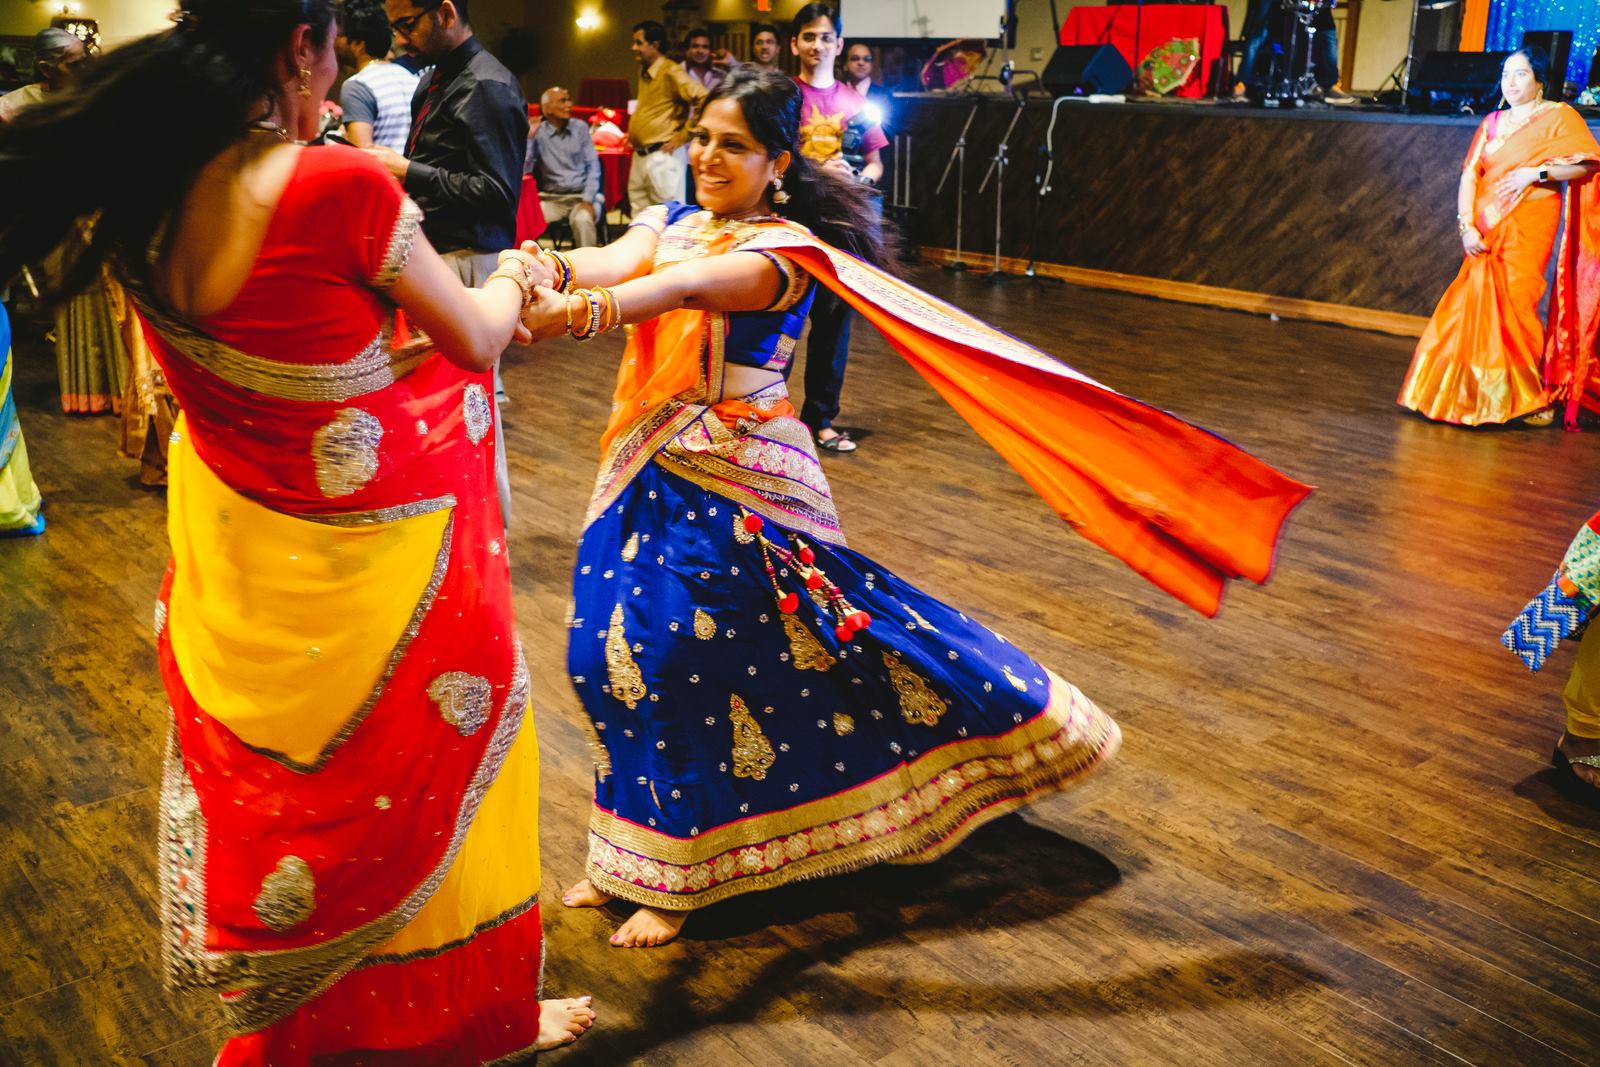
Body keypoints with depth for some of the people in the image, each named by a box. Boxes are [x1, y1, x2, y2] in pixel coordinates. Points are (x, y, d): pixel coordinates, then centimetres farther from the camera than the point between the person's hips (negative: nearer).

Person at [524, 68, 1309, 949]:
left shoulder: (782, 247, -12)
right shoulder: (670, 224, 8)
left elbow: (690, 289, -34)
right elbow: (619, 262, -15)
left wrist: (587, 312, -52)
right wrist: (556, 269, -39)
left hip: (733, 480, -6)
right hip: (649, 471, 6)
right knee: (614, 649, 6)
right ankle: (636, 858, 27)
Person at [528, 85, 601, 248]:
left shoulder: (580, 128, 6)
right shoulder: (538, 133, 1)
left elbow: (593, 166, 2)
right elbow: (524, 169, -6)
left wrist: (588, 200, -10)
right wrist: (529, 137, -12)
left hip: (581, 196, 0)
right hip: (551, 198, 0)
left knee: (582, 220, -34)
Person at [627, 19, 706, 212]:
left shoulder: (670, 72, -12)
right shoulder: (644, 72, 14)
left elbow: (705, 101, -21)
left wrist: (684, 136, -16)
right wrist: (632, 135, 16)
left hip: (662, 157, -9)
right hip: (640, 156, 9)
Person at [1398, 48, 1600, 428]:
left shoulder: (1558, 116, 2)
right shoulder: (1492, 122, 16)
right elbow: (1470, 174, 7)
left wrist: (1537, 173, -16)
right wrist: (1466, 224, -6)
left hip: (1528, 225, -5)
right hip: (1486, 230, 5)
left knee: (1513, 305, -9)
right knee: (1479, 305, -1)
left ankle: (1535, 396, 2)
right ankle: (1479, 395, 8)